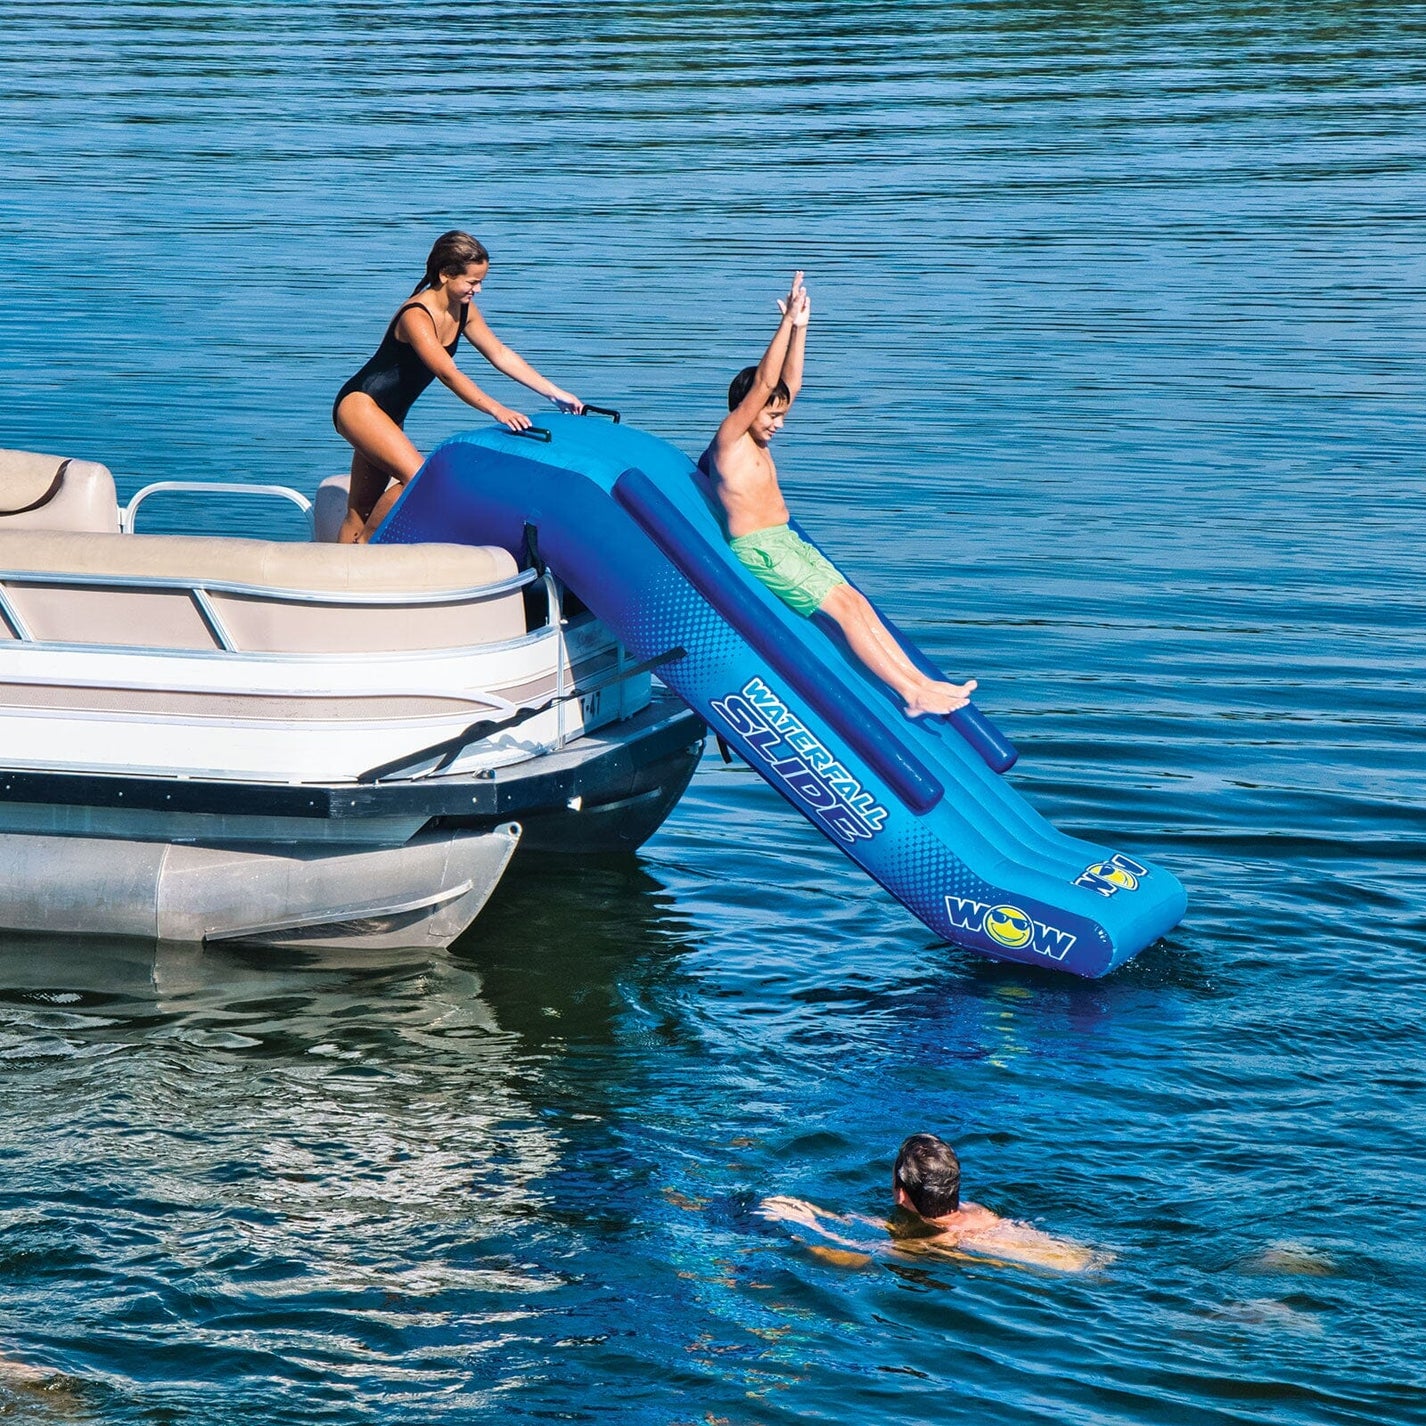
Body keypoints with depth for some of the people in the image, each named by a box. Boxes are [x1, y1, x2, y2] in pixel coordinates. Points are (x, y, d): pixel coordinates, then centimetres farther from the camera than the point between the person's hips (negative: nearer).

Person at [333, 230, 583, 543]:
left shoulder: (463, 311, 2)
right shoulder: (416, 316, -24)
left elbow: (500, 354, 8)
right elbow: (448, 374, -33)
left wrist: (555, 393, 4)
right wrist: (497, 410, -41)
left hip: (389, 416, 9)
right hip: (358, 405, -9)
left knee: (363, 510, 8)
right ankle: (360, 549, -15)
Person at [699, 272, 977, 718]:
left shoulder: (754, 440, 17)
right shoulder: (729, 438, -8)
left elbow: (788, 384, 17)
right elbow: (762, 383, -18)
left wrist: (800, 326, 8)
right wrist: (787, 321, -21)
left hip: (788, 543, 9)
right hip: (758, 550, -9)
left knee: (855, 602, -3)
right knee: (842, 607, -14)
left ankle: (919, 681, -8)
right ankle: (911, 694, -16)